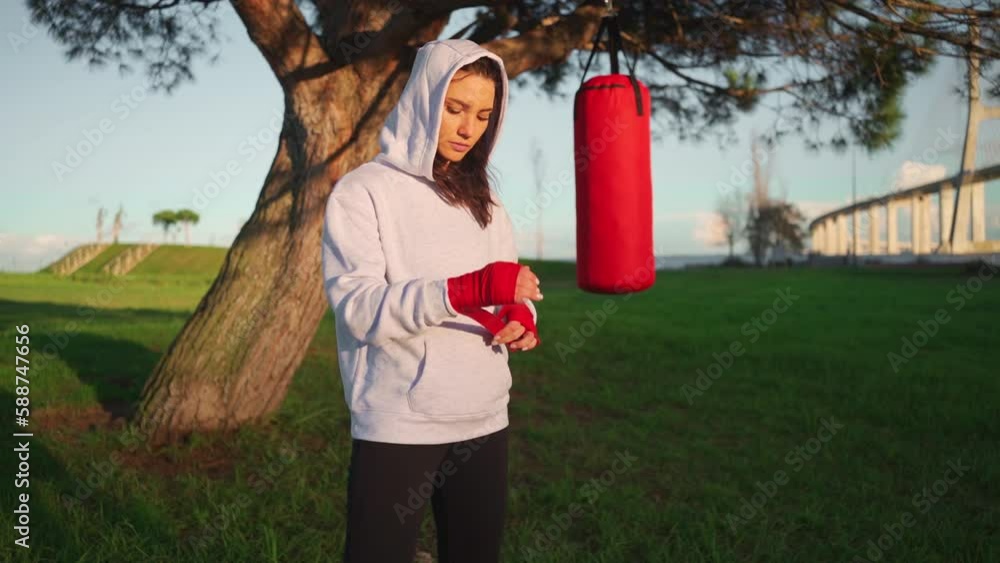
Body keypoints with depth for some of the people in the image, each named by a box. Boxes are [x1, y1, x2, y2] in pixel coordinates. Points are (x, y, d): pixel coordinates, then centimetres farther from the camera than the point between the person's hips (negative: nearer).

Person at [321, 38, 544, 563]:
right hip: (398, 428, -5)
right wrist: (465, 291, -30)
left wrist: (521, 314, -10)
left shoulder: (485, 200, 12)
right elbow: (357, 307, -17)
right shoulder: (363, 190, -7)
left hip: (484, 423, 6)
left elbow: (507, 291, 14)